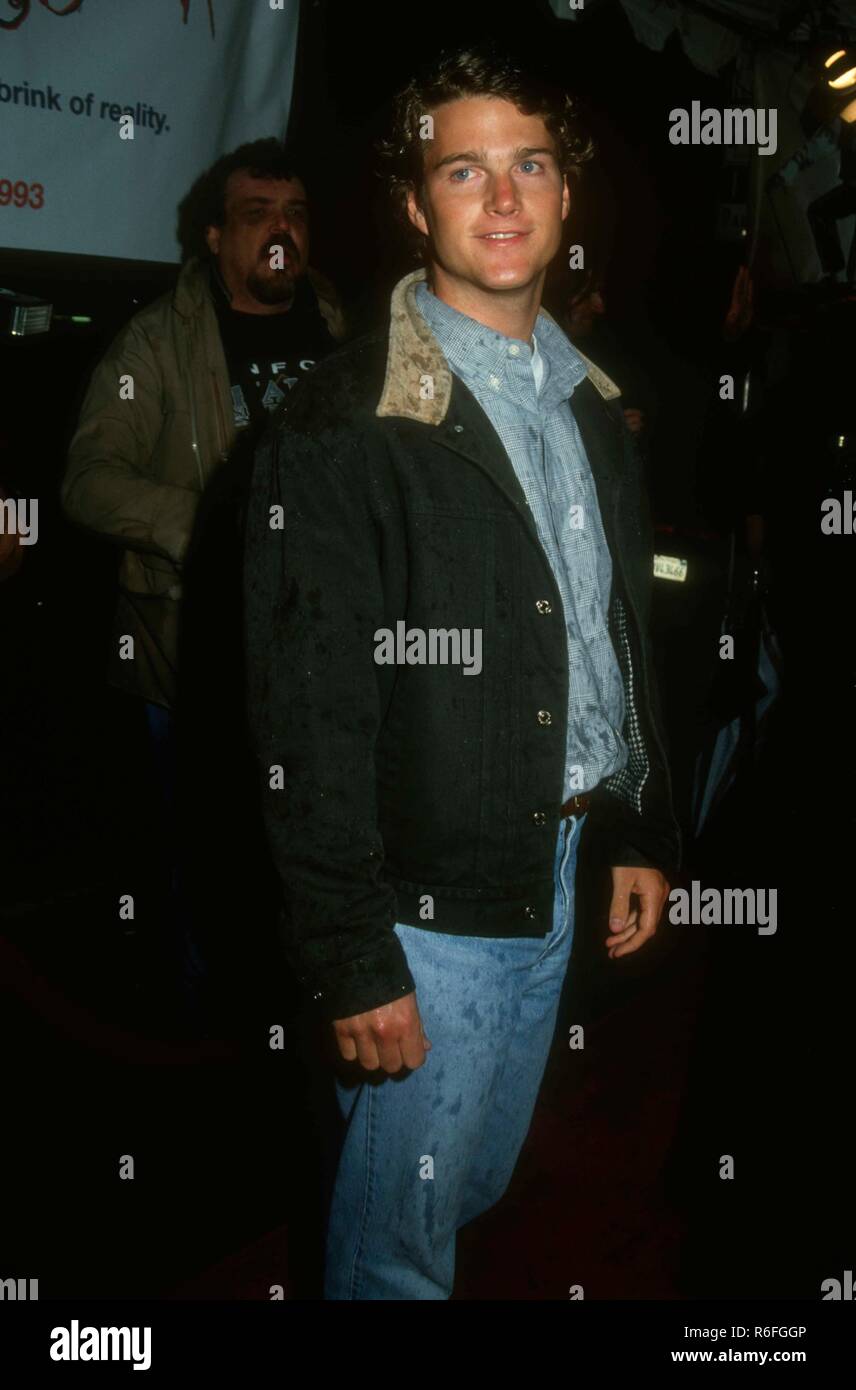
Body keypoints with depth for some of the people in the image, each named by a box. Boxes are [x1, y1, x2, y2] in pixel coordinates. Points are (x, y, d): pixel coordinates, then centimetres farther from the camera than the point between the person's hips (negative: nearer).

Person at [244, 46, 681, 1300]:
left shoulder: (593, 406, 9)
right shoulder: (348, 426, -15)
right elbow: (307, 713, -17)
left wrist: (644, 832, 13)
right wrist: (352, 957, -17)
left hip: (564, 872, 7)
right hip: (433, 901, -7)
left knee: (481, 1182, 23)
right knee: (403, 1217, 9)